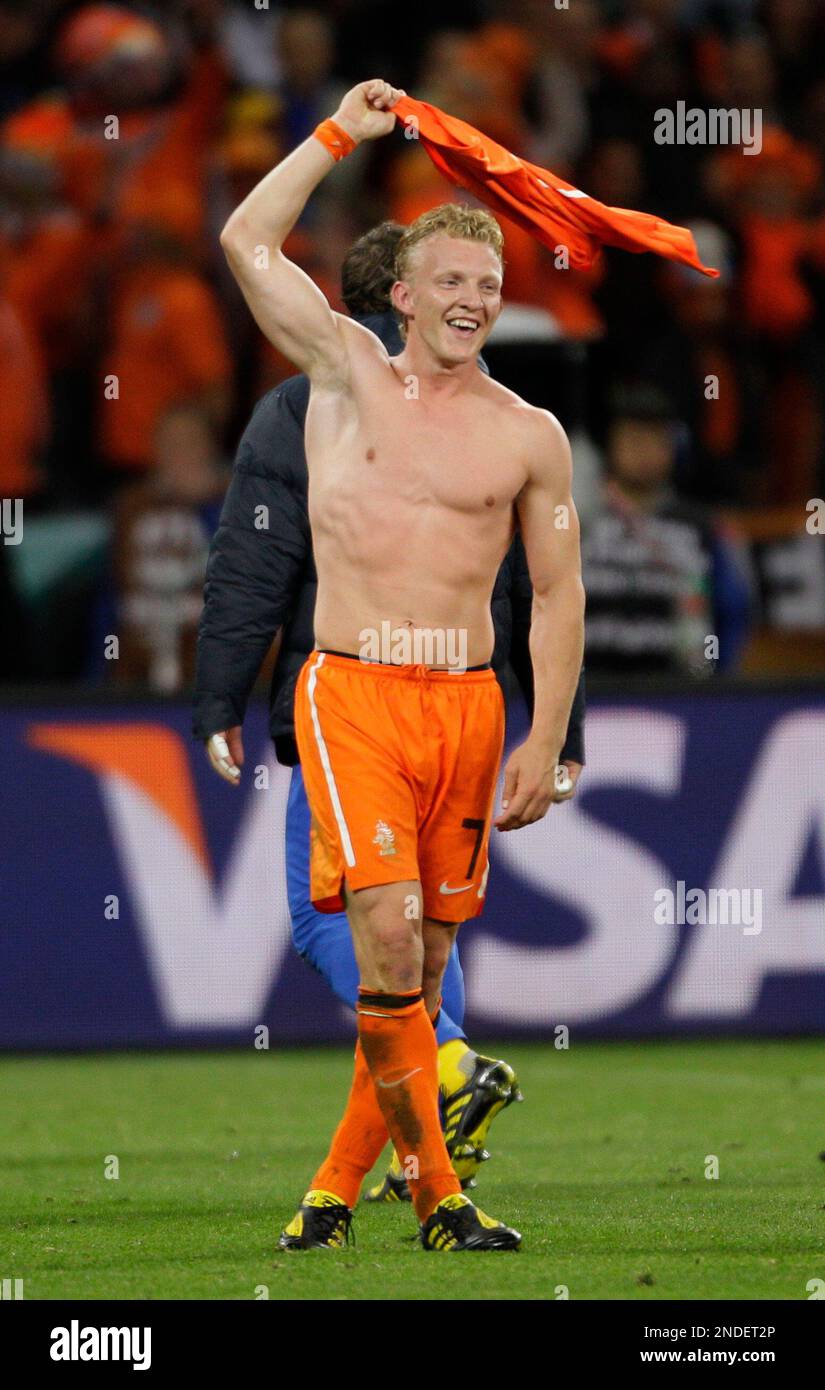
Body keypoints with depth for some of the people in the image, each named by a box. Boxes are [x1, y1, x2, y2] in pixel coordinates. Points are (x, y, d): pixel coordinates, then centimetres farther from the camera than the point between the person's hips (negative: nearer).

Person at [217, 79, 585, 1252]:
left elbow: (559, 592, 11)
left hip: (469, 702, 3)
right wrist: (344, 132, 7)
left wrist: (546, 744, 3)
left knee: (425, 959, 4)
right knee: (388, 933, -18)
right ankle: (434, 1193, -14)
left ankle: (341, 1182, 15)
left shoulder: (530, 436, 10)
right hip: (354, 692, -3)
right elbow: (248, 240, 5)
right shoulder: (349, 374, 8)